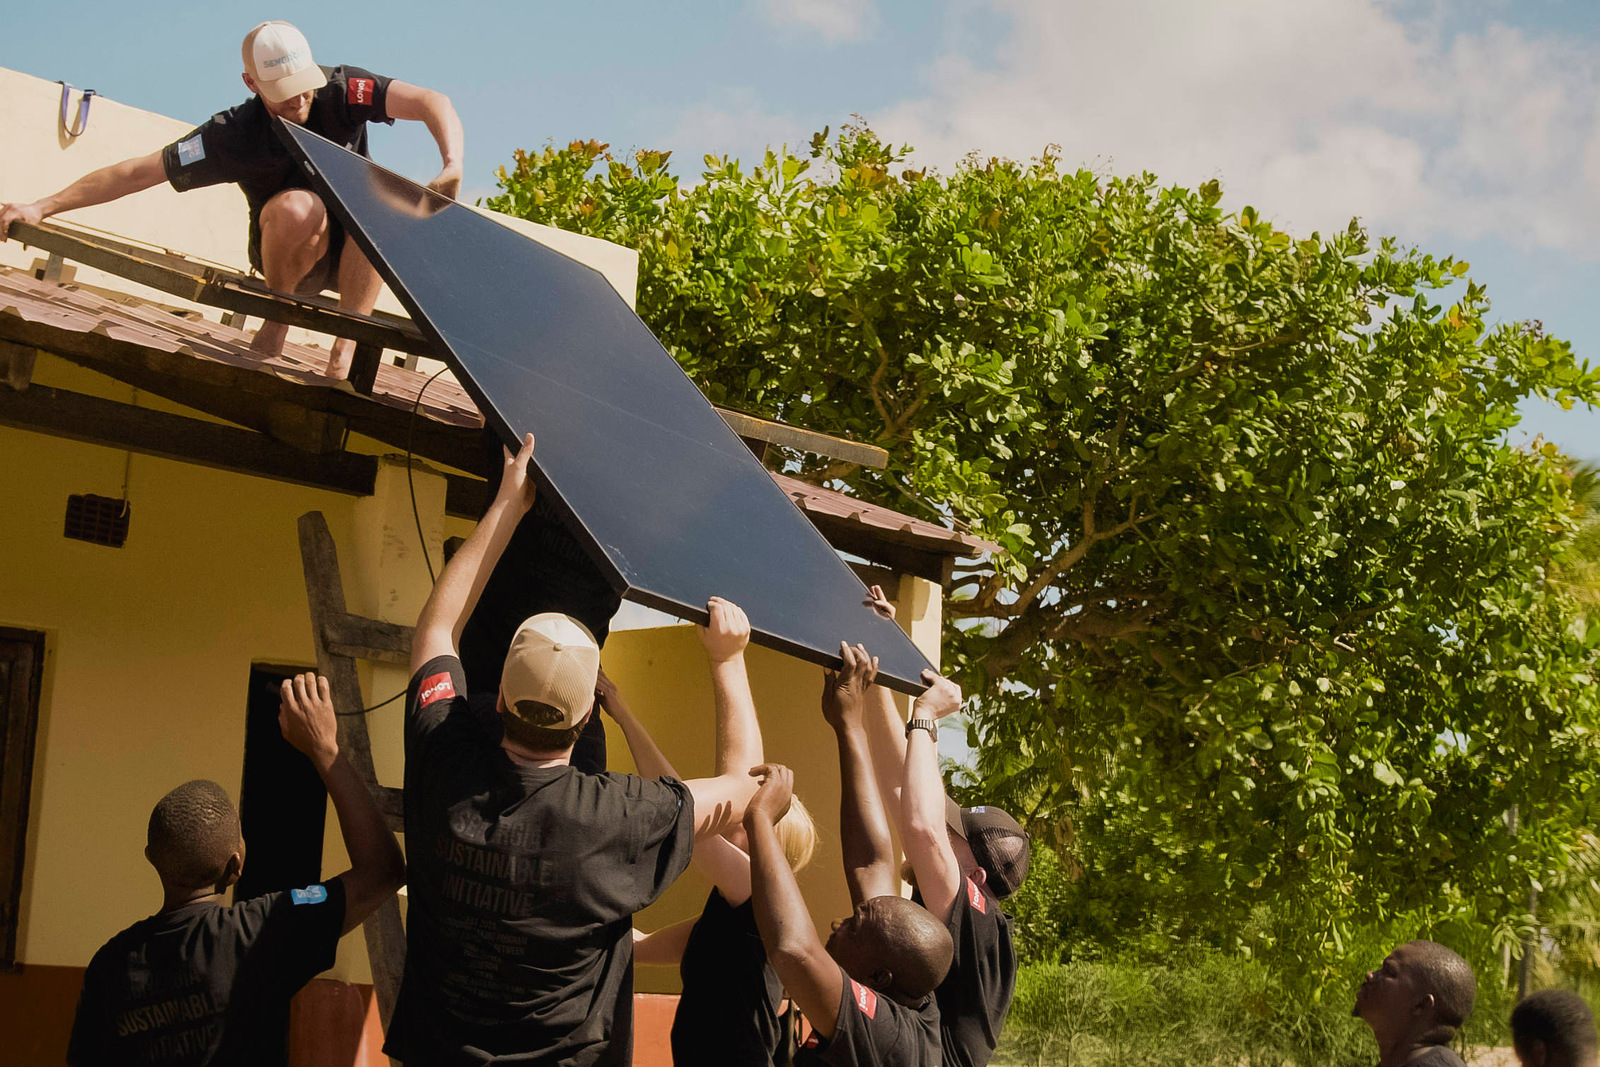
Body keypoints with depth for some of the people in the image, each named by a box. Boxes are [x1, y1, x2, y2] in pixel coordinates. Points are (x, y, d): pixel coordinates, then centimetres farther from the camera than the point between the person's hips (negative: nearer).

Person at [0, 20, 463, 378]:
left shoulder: (341, 90, -18)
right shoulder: (234, 135, -19)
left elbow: (432, 101, -29)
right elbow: (138, 171, -16)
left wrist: (453, 165, -48)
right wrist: (43, 207, -20)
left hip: (355, 253, 1)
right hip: (289, 253, -1)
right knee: (298, 207, -35)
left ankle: (346, 345, -21)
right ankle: (276, 320, -8)